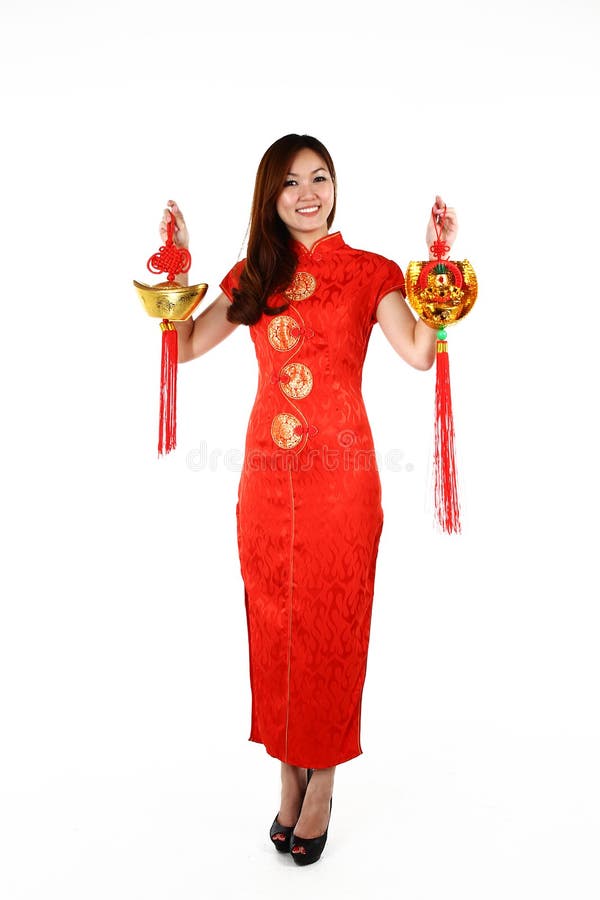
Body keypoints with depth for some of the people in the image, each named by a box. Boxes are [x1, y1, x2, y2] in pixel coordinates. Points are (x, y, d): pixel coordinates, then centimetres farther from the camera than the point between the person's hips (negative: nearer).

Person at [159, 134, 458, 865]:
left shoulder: (368, 271, 2)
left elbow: (419, 351, -13)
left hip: (341, 471, -3)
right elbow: (186, 345, 8)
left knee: (331, 622, 5)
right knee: (273, 622, 10)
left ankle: (323, 777, 25)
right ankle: (289, 769, 30)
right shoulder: (254, 276, 11)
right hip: (267, 473, 3)